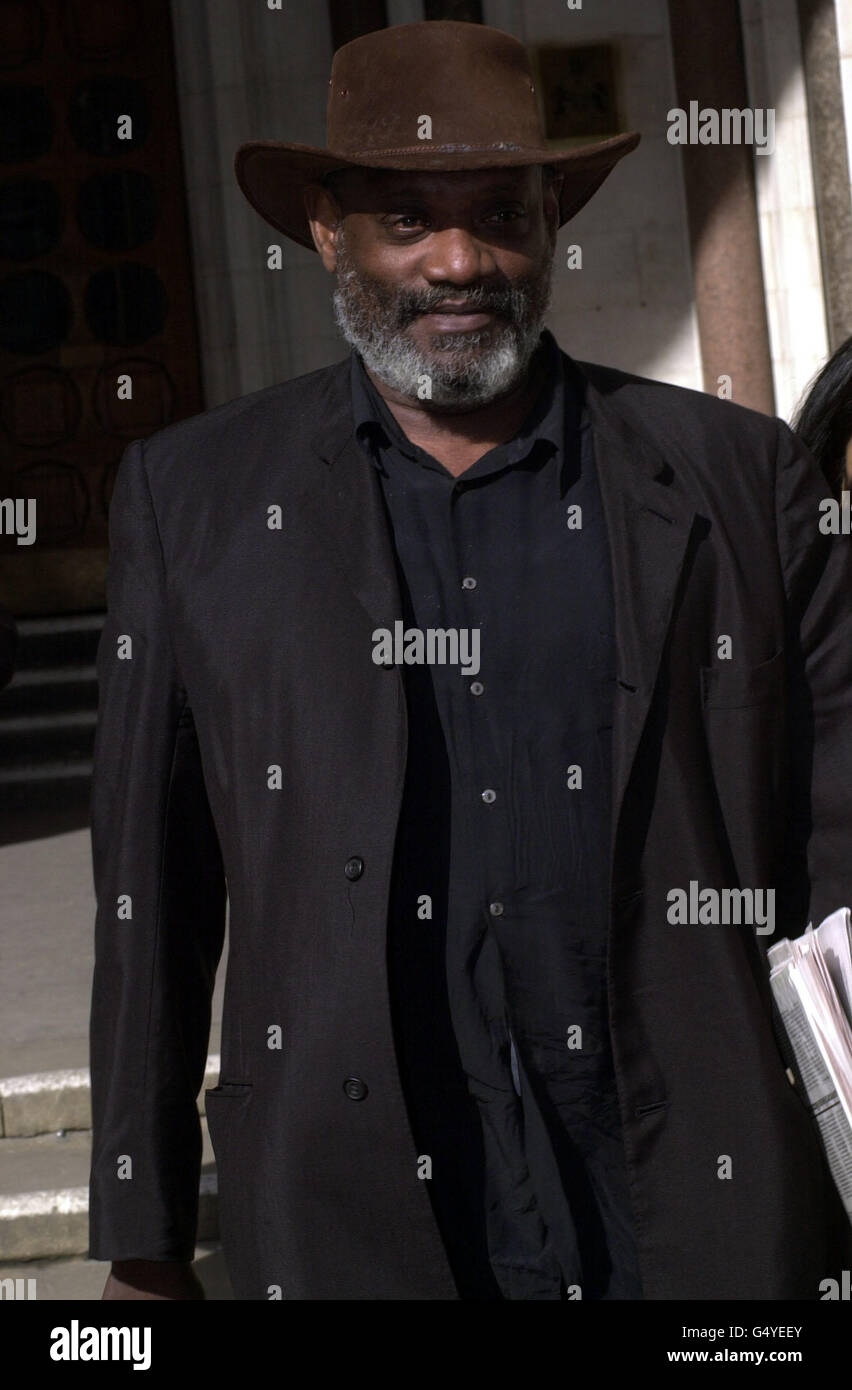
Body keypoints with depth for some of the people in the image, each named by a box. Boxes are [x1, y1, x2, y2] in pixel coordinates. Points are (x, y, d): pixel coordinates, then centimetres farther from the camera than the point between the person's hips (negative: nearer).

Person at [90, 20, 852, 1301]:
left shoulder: (740, 477, 3)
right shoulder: (192, 497, 3)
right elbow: (148, 894, 4)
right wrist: (143, 1244, 4)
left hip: (705, 1215, 1)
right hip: (348, 1231, 0)